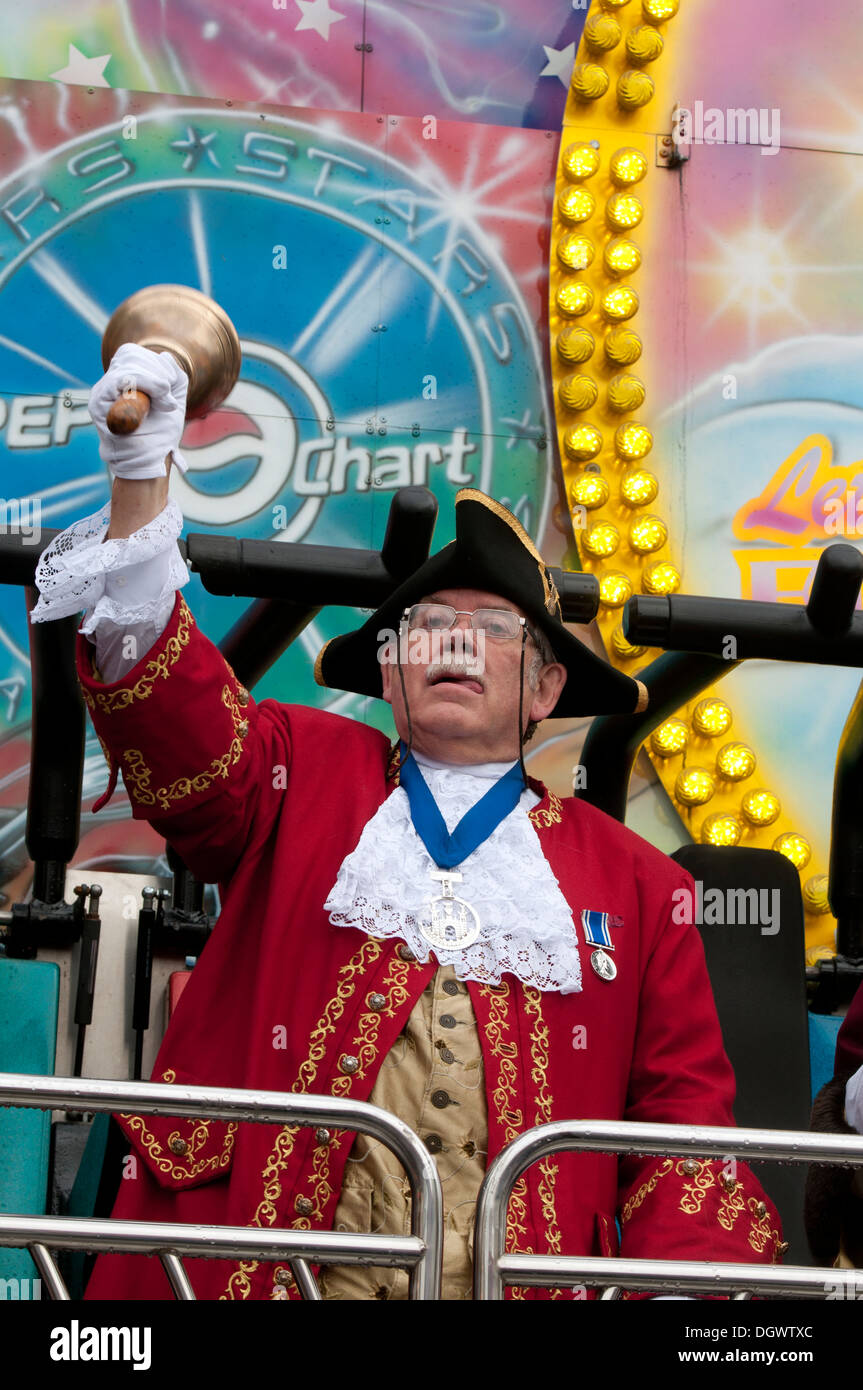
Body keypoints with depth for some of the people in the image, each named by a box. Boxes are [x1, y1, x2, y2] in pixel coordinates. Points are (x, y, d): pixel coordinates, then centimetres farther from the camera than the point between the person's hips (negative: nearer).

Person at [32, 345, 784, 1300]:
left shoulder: (633, 882, 17)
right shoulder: (304, 775, 16)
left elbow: (685, 1110, 15)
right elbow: (180, 728, -3)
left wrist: (681, 1275, -3)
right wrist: (140, 476, -14)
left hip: (520, 1277, 1)